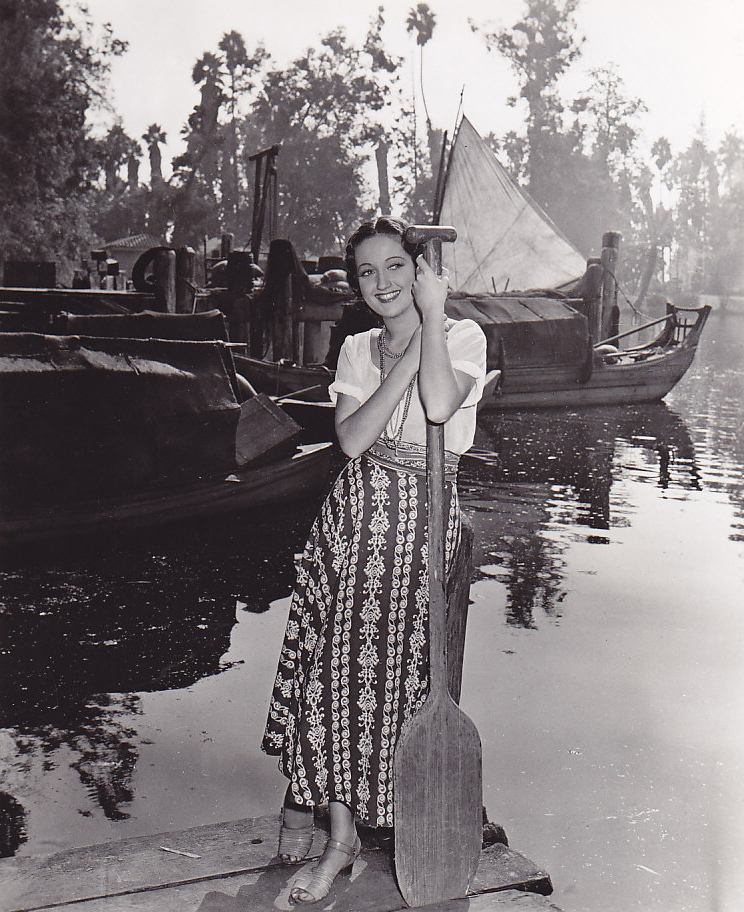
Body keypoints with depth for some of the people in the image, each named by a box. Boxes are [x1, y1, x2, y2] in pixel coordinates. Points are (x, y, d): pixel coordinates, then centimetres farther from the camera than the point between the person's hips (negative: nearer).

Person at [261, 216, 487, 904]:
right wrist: (408, 357, -10)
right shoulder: (358, 350, 11)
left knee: (386, 667, -5)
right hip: (356, 511, 4)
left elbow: (439, 405, -24)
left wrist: (431, 314, -16)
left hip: (423, 518, -3)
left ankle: (310, 801, 13)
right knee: (330, 656, -2)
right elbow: (351, 439, -5)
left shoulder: (463, 336, -2)